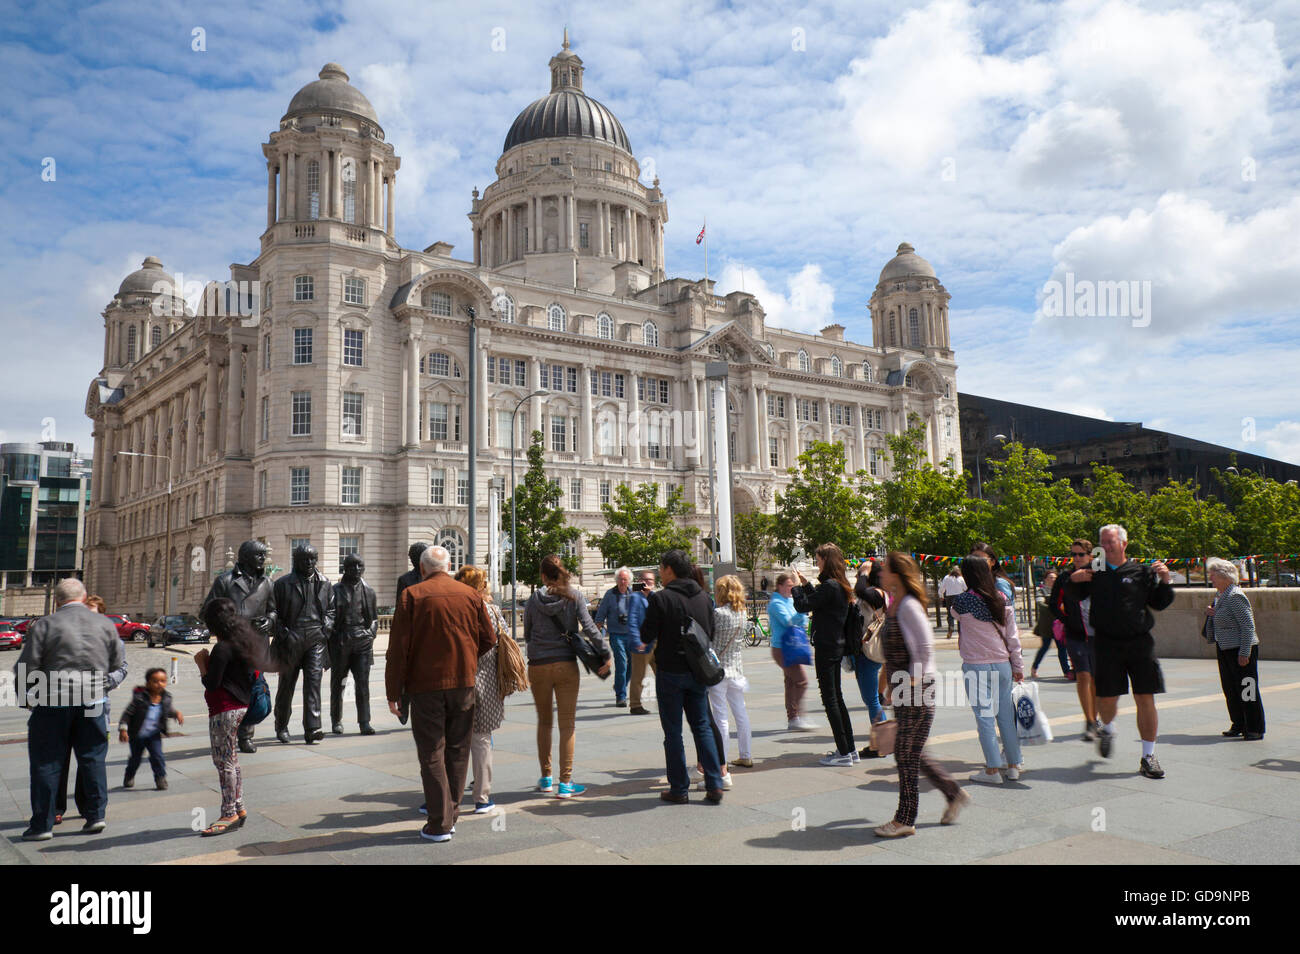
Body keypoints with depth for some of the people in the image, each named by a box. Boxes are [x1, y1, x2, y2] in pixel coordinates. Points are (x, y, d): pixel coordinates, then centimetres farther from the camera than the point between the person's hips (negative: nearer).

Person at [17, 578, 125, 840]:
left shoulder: (44, 625, -3)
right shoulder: (106, 624, 6)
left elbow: (26, 668, -4)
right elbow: (120, 666, 11)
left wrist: (26, 697, 10)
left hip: (53, 703, -2)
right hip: (94, 701, 2)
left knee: (45, 762, 7)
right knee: (93, 758, 11)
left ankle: (42, 824, 10)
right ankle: (96, 814, 11)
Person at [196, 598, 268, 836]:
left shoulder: (222, 649, -18)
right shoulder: (246, 642, 9)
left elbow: (211, 684, -18)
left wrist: (201, 663, -5)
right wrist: (209, 662, 12)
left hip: (225, 711, -10)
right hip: (240, 707, 10)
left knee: (224, 762, -2)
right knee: (231, 761, 16)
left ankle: (229, 814, 3)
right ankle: (239, 809, 22)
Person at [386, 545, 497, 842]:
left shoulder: (412, 595, -5)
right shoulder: (471, 594, 3)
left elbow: (398, 648, -7)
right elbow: (489, 639, 5)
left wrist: (393, 692, -3)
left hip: (426, 685, -3)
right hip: (464, 683, 3)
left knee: (432, 754, 4)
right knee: (457, 751, 14)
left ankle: (440, 823, 5)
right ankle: (451, 815, 21)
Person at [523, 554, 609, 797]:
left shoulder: (534, 598, 1)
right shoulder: (574, 595, -2)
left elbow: (526, 634, 8)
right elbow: (588, 627, -10)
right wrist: (605, 654, -7)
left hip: (538, 666, 1)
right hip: (566, 665, -1)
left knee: (544, 721, 15)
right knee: (567, 724, 3)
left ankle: (546, 778, 21)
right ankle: (565, 782, 2)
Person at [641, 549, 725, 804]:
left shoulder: (661, 598, -13)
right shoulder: (703, 597, 4)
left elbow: (647, 636, -10)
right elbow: (711, 634, 11)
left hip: (670, 672, -5)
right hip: (698, 671, 5)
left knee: (673, 732, 5)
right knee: (702, 727, 12)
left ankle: (679, 789, 10)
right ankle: (714, 785, 8)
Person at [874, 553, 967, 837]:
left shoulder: (909, 606, -17)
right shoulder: (893, 605, 11)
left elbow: (925, 646, -22)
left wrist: (912, 680, -18)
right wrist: (892, 681, 18)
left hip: (917, 690, -9)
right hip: (902, 689, 10)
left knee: (906, 752, -2)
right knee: (911, 753, 16)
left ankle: (905, 819, 9)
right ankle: (953, 794, 32)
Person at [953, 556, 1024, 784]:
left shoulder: (963, 602, -11)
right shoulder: (1002, 600, 2)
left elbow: (954, 612, 12)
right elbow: (1012, 636, 6)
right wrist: (1018, 666, 12)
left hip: (976, 666, -4)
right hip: (1003, 664, 4)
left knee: (984, 717, 0)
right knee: (1006, 715, 12)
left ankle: (992, 769, 2)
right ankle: (1013, 765, 20)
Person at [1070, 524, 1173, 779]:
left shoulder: (1141, 572, 5)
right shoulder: (1094, 572, 7)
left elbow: (1159, 603, 10)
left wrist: (1165, 581, -6)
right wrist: (1071, 579, -5)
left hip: (1139, 643, 0)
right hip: (1106, 643, 0)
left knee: (1145, 700, -1)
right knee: (1106, 699, 2)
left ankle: (1148, 756, 11)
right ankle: (1107, 729, 37)